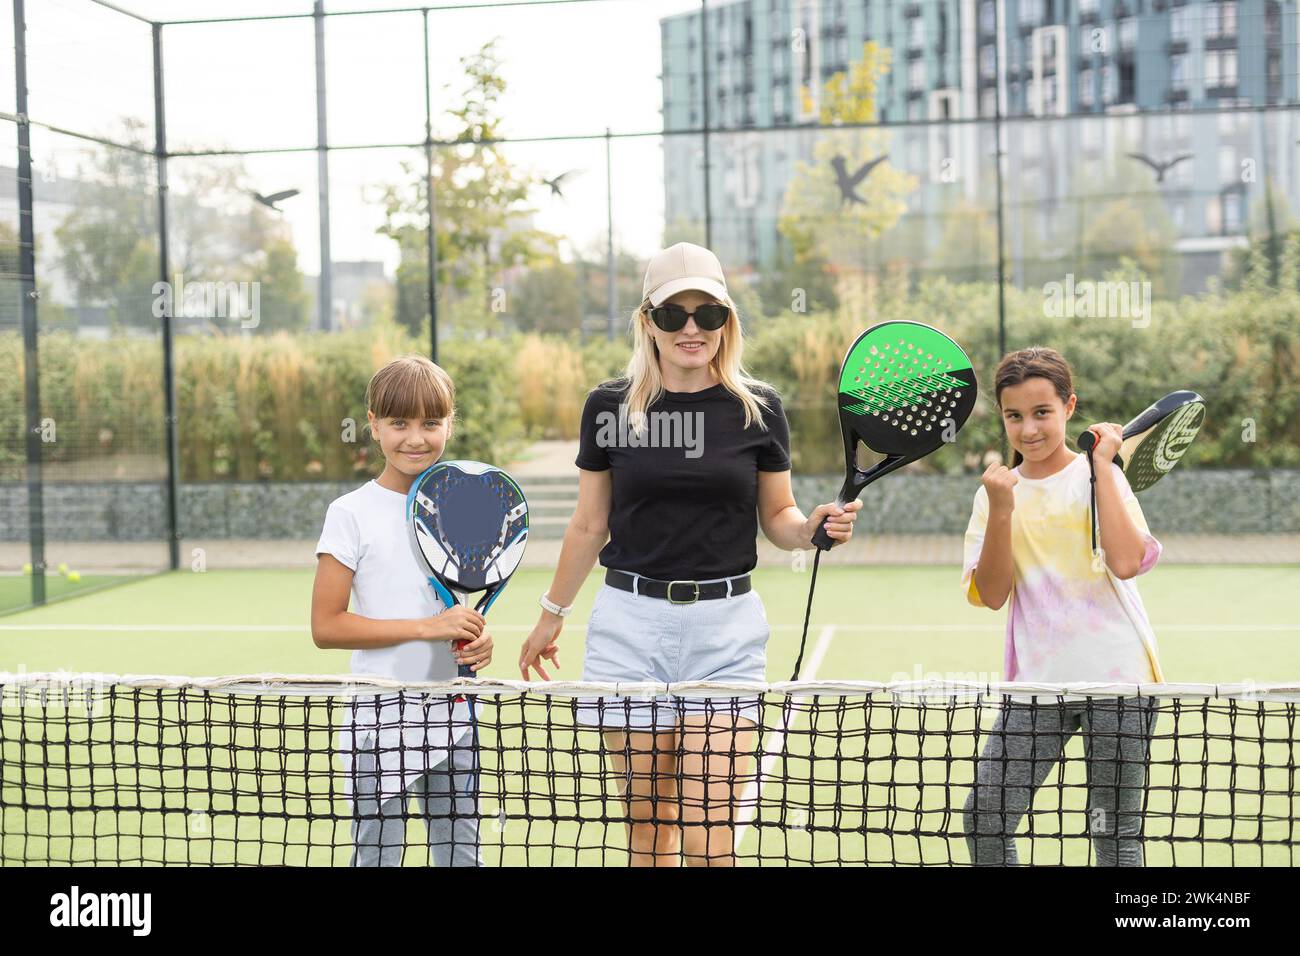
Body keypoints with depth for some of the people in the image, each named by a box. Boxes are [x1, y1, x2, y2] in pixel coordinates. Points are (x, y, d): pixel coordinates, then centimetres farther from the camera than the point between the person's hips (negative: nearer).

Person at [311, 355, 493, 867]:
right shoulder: (352, 513, -7)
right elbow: (325, 626, -12)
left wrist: (480, 640, -3)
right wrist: (427, 627, -18)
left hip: (452, 715, 4)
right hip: (380, 715, -4)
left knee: (461, 852, 11)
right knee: (377, 855, 3)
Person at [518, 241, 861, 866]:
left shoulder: (758, 409, 1)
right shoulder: (609, 407, 2)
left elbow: (777, 517, 9)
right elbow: (589, 525, 12)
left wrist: (813, 527, -12)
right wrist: (552, 615, 18)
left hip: (726, 626, -1)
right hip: (630, 622, 1)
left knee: (709, 837, -5)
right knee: (647, 827, 7)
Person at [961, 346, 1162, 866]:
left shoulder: (1097, 476, 0)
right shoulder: (995, 492, 8)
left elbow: (1126, 562, -19)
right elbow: (992, 595, -3)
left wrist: (1102, 464, -12)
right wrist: (1001, 510, -14)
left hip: (1115, 676, -3)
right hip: (1036, 682, 3)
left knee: (1114, 834, 3)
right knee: (983, 819, -2)